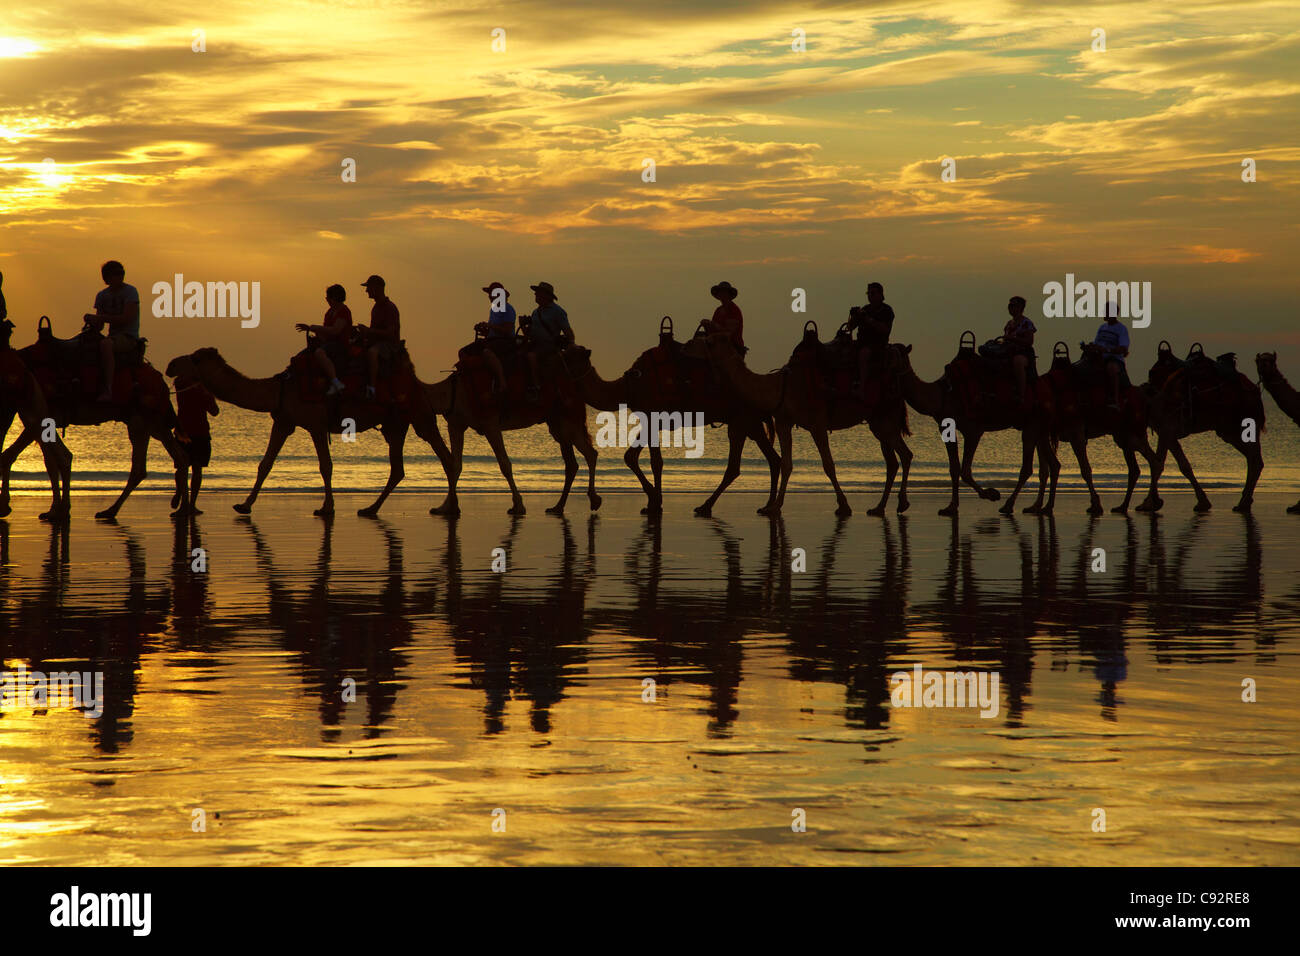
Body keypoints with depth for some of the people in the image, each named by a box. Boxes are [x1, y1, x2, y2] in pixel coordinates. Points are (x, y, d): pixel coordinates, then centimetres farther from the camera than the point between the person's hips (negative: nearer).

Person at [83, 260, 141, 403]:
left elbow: (126, 319, -17)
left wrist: (98, 318, -18)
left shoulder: (130, 292, -6)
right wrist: (92, 323, -15)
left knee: (105, 344, -35)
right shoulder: (102, 296, 13)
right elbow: (100, 326, 10)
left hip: (129, 337, -7)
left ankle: (108, 390, -42)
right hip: (113, 336, 7)